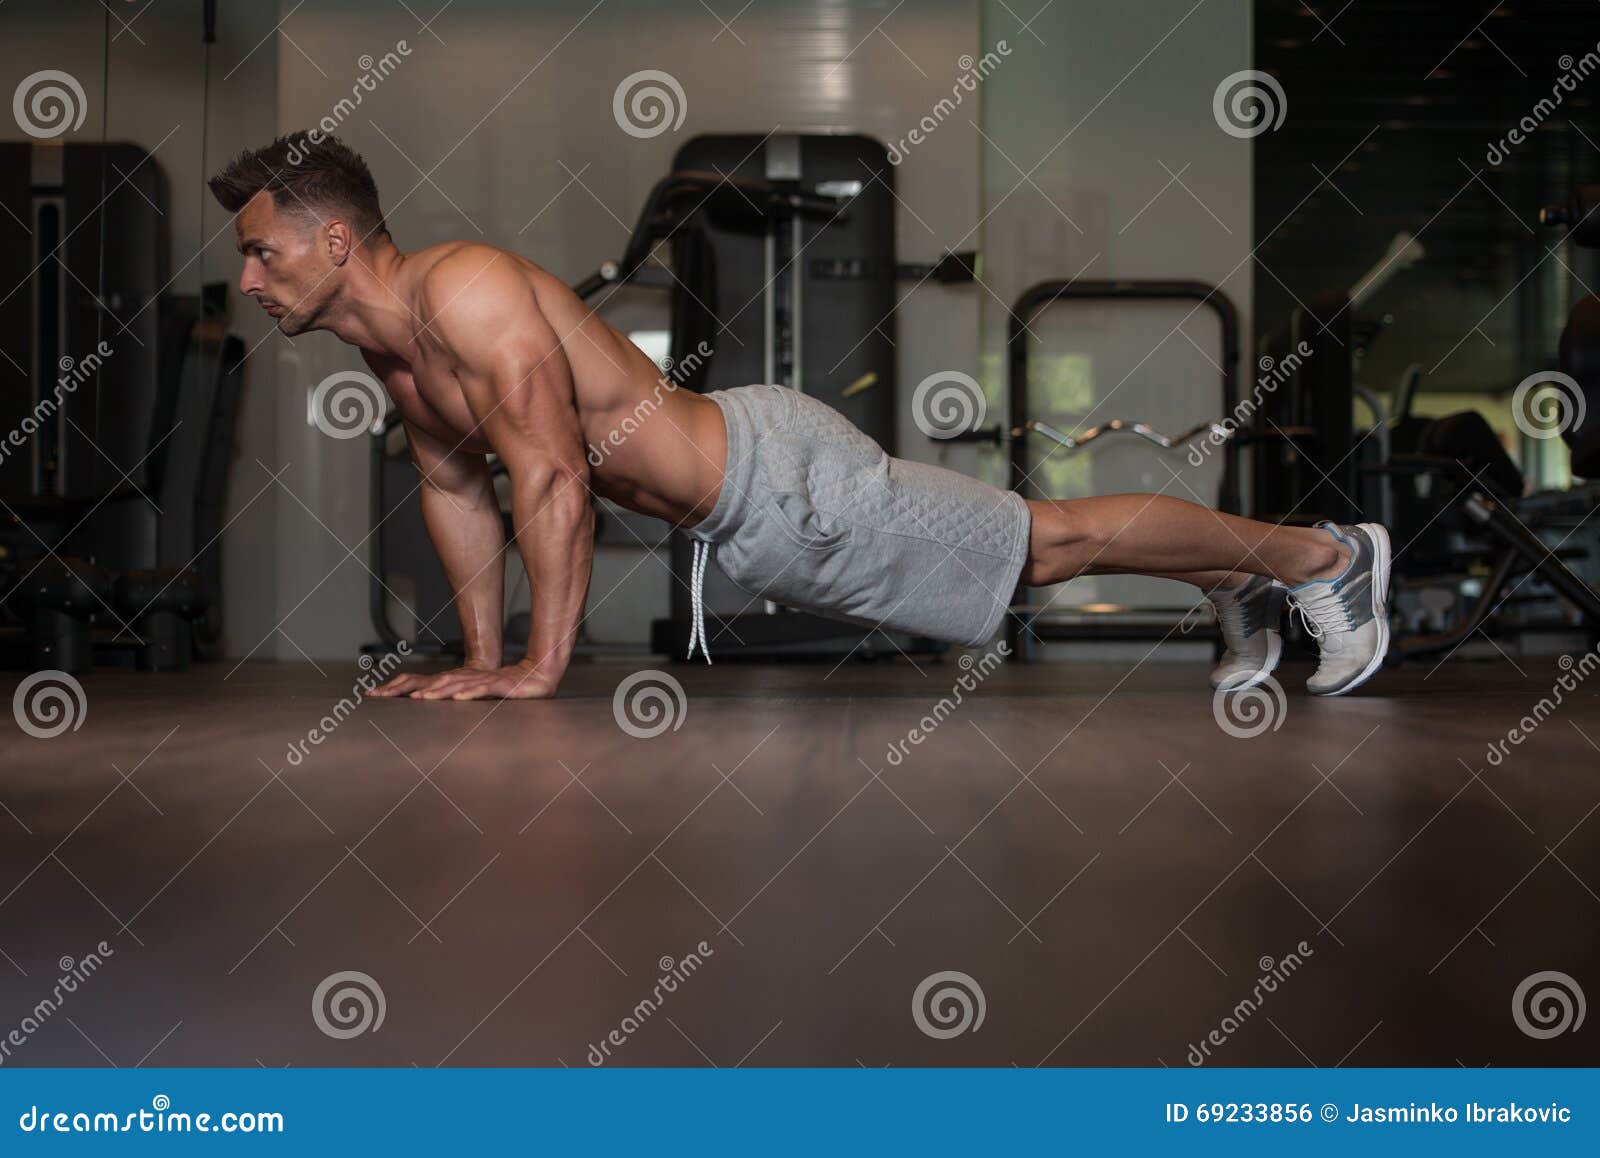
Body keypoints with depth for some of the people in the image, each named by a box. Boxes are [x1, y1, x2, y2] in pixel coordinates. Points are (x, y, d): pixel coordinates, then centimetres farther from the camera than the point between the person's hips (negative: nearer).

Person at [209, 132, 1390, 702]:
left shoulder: (467, 290, -24)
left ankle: (1321, 554, 19)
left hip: (779, 478, -8)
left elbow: (551, 476, -29)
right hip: (739, 524, 8)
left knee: (1054, 541, 2)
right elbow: (453, 485, 17)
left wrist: (542, 666, -24)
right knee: (1029, 549, 20)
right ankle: (1238, 588, 38)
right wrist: (479, 652, 14)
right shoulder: (387, 340, 5)